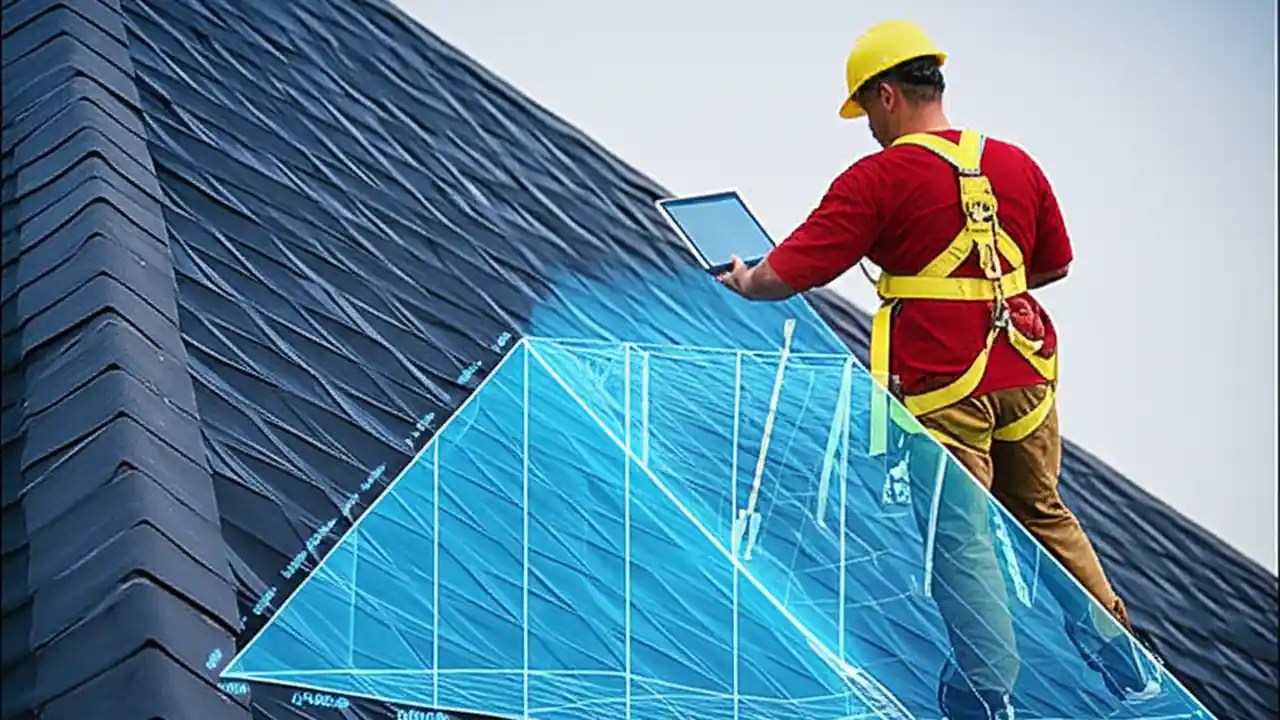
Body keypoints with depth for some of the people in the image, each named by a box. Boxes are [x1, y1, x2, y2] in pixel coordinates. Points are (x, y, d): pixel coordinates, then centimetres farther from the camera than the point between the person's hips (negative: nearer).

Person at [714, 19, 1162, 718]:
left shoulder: (877, 178, -10)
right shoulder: (1016, 164, 7)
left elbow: (787, 274, -9)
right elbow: (1054, 264, 19)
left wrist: (745, 283, 12)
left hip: (941, 386, -6)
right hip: (1024, 372, 6)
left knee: (961, 539, 0)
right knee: (1043, 515, 20)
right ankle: (1124, 661, 23)